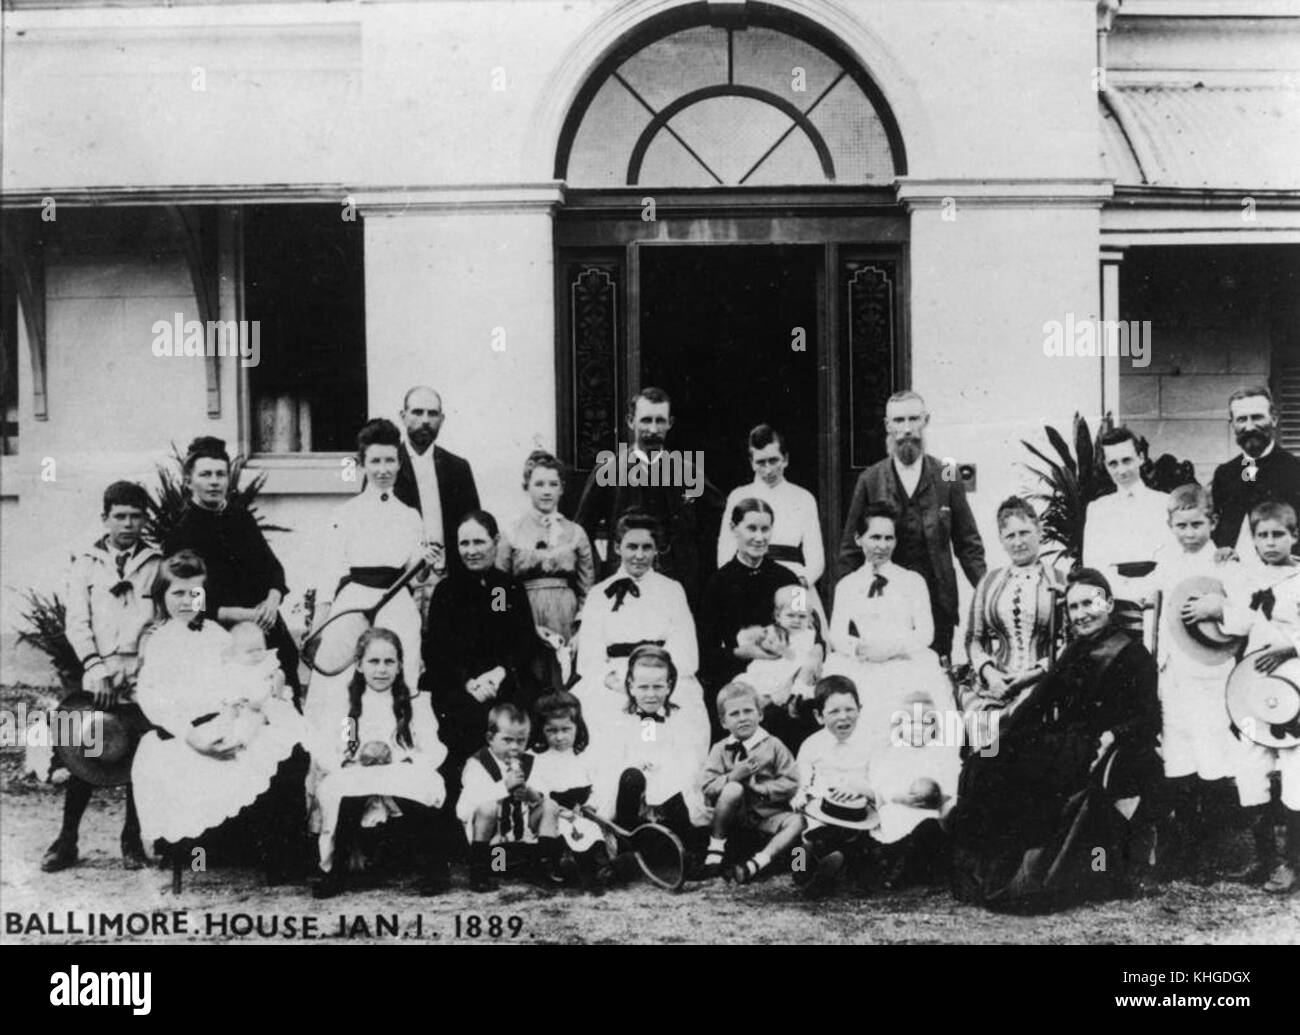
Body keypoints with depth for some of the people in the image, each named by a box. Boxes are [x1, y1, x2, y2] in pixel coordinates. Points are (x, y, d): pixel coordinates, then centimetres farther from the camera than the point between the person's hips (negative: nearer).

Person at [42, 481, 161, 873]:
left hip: (143, 679, 0)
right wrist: (96, 668, -10)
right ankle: (67, 841, 8)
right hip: (99, 680, 0)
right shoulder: (85, 563, 10)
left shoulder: (156, 564, 9)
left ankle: (133, 841, 14)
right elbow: (77, 623, 3)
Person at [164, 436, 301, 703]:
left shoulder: (242, 519, 14)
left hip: (268, 629, 5)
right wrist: (242, 615, -15)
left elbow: (273, 568, 14)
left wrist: (272, 600, -7)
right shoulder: (180, 535, -2)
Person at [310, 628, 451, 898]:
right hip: (353, 786, 0)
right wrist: (348, 765, -13)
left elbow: (434, 751, 5)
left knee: (426, 786, -36)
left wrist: (405, 764, -14)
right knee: (342, 790, -37)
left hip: (405, 784, 0)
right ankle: (335, 871, -19)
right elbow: (322, 750, 6)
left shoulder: (416, 706, 18)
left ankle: (437, 869, -19)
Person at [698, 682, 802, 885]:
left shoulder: (773, 746, 2)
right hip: (735, 815, -1)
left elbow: (791, 784, -4)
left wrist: (757, 786, -13)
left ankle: (756, 864, -33)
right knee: (733, 790, -32)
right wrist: (734, 776, -18)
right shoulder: (720, 750, 4)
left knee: (797, 822, -27)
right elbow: (707, 788, -5)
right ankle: (715, 852, -19)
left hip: (768, 815, 1)